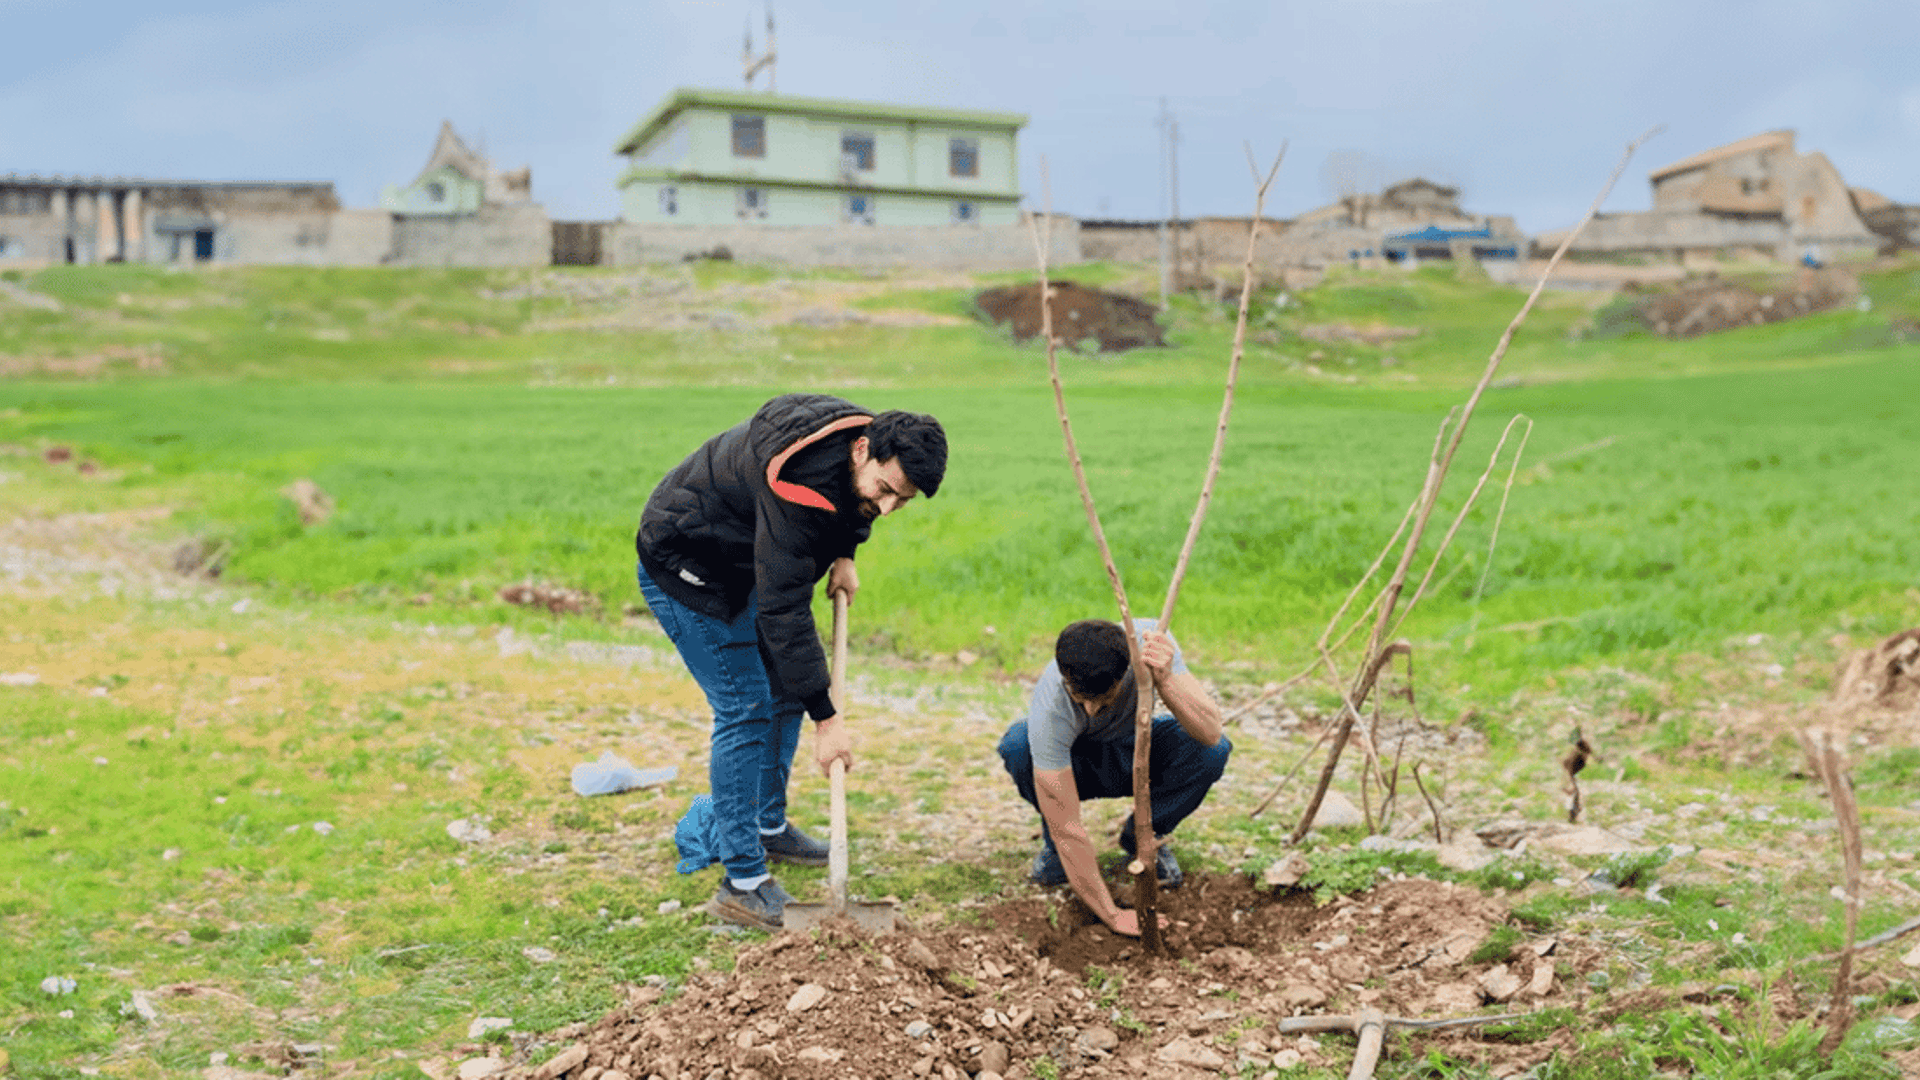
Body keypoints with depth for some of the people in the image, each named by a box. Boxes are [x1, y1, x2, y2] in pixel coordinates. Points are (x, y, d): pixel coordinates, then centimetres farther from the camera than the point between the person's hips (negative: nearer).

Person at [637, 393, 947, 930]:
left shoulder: (866, 443, -12)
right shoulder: (798, 485, -38)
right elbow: (784, 611, -38)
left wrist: (844, 554, -1)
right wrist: (826, 718, -36)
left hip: (744, 560, 9)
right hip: (683, 567, -9)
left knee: (785, 691, 14)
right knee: (745, 708, -13)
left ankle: (769, 828, 30)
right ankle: (742, 882, -8)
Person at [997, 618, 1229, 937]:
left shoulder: (1150, 640, -32)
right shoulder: (1049, 707, -37)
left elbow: (1210, 732, -36)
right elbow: (1066, 826, -33)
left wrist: (1164, 681, -54)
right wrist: (1111, 914, -33)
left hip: (1135, 755, 2)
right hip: (1075, 761, -2)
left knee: (1213, 751, -29)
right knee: (1018, 745, -36)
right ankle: (1054, 845, -6)